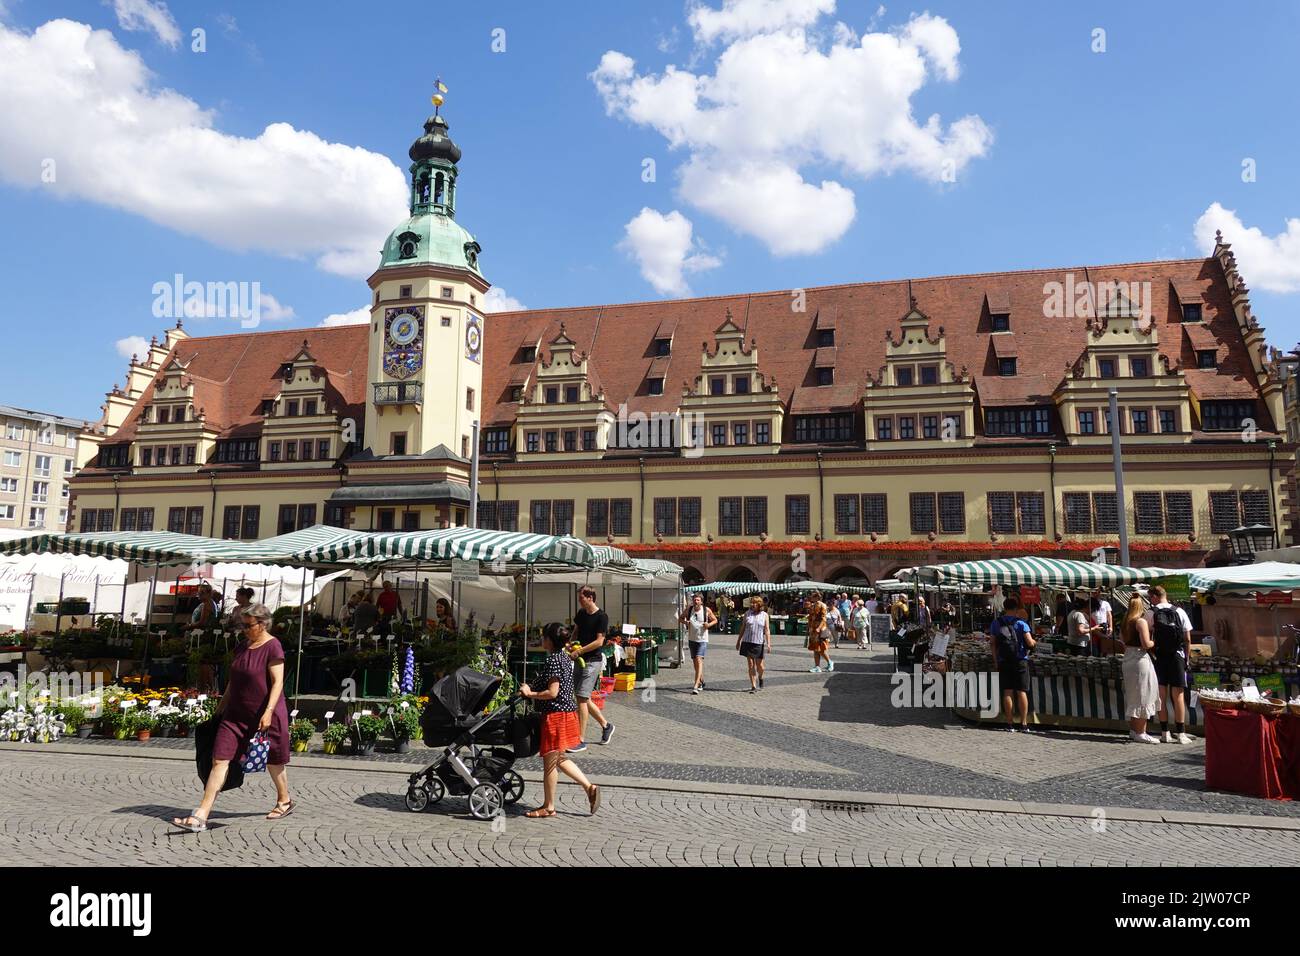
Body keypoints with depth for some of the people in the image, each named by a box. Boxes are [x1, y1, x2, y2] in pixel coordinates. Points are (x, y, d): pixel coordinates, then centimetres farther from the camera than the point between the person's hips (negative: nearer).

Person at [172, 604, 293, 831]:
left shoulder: (272, 647, -14)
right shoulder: (241, 647, 9)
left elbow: (277, 682, -17)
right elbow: (234, 681, 18)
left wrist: (268, 712, -24)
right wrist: (221, 706, 19)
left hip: (264, 716, -6)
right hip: (236, 714, 7)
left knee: (273, 761, 10)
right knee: (219, 760, -3)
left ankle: (285, 801, 32)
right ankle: (201, 815, -3)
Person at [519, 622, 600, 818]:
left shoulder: (551, 660, -18)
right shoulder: (564, 658, 11)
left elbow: (552, 692, -22)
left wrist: (530, 694, -12)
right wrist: (532, 689, 16)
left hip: (555, 715, -10)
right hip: (567, 712, 10)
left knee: (549, 761, 3)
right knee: (560, 759, 20)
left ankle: (548, 807, 14)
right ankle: (589, 787, 16)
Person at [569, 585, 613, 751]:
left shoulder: (601, 617, -12)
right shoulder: (581, 614, 10)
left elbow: (599, 642, -16)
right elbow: (575, 631, 22)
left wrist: (579, 651, -16)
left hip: (592, 661, -8)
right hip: (579, 660, 8)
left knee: (582, 698, -10)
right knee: (583, 698, 12)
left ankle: (581, 740, -4)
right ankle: (605, 725, 29)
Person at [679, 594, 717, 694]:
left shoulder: (707, 610, -6)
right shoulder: (688, 610, 1)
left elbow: (715, 620, 7)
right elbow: (680, 619, 14)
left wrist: (709, 624, -14)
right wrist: (685, 622, -8)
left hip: (702, 640, -4)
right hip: (691, 639, 4)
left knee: (699, 660, -17)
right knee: (695, 662, 14)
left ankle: (696, 686, -21)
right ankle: (701, 681, 34)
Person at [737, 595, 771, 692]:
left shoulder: (764, 615, 3)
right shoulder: (747, 613, 6)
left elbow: (767, 630, -1)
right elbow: (743, 628, 12)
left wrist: (768, 643, -9)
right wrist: (738, 641, 13)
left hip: (759, 643, -1)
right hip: (747, 642, 1)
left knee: (759, 664, 4)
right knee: (750, 664, -1)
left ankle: (760, 677, 35)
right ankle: (753, 686, 3)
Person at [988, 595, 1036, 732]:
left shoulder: (996, 623, 2)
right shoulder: (1020, 623, -8)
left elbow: (993, 644, 4)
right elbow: (1030, 643, -13)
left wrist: (996, 662, 10)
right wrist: (1034, 642, 10)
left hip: (1003, 662, 2)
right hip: (1020, 660, -2)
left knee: (1007, 692, 5)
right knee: (1021, 692, 3)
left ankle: (1010, 723, 7)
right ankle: (1024, 724, 4)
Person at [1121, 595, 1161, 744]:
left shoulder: (1126, 622, 12)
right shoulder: (1141, 621, -12)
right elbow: (1146, 644, -17)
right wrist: (1155, 643, 0)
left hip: (1128, 659, 8)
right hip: (1140, 659, -8)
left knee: (1132, 695, 15)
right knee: (1142, 696, -2)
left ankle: (1133, 729, 22)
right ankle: (1140, 733, 0)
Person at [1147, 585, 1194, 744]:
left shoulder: (1151, 614, -4)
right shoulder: (1180, 612, 2)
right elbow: (1188, 639, 1)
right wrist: (1187, 658, 8)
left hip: (1159, 657, -1)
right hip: (1178, 655, 1)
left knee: (1162, 697, 6)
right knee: (1178, 696, 6)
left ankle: (1165, 733, 9)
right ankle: (1180, 733, 7)